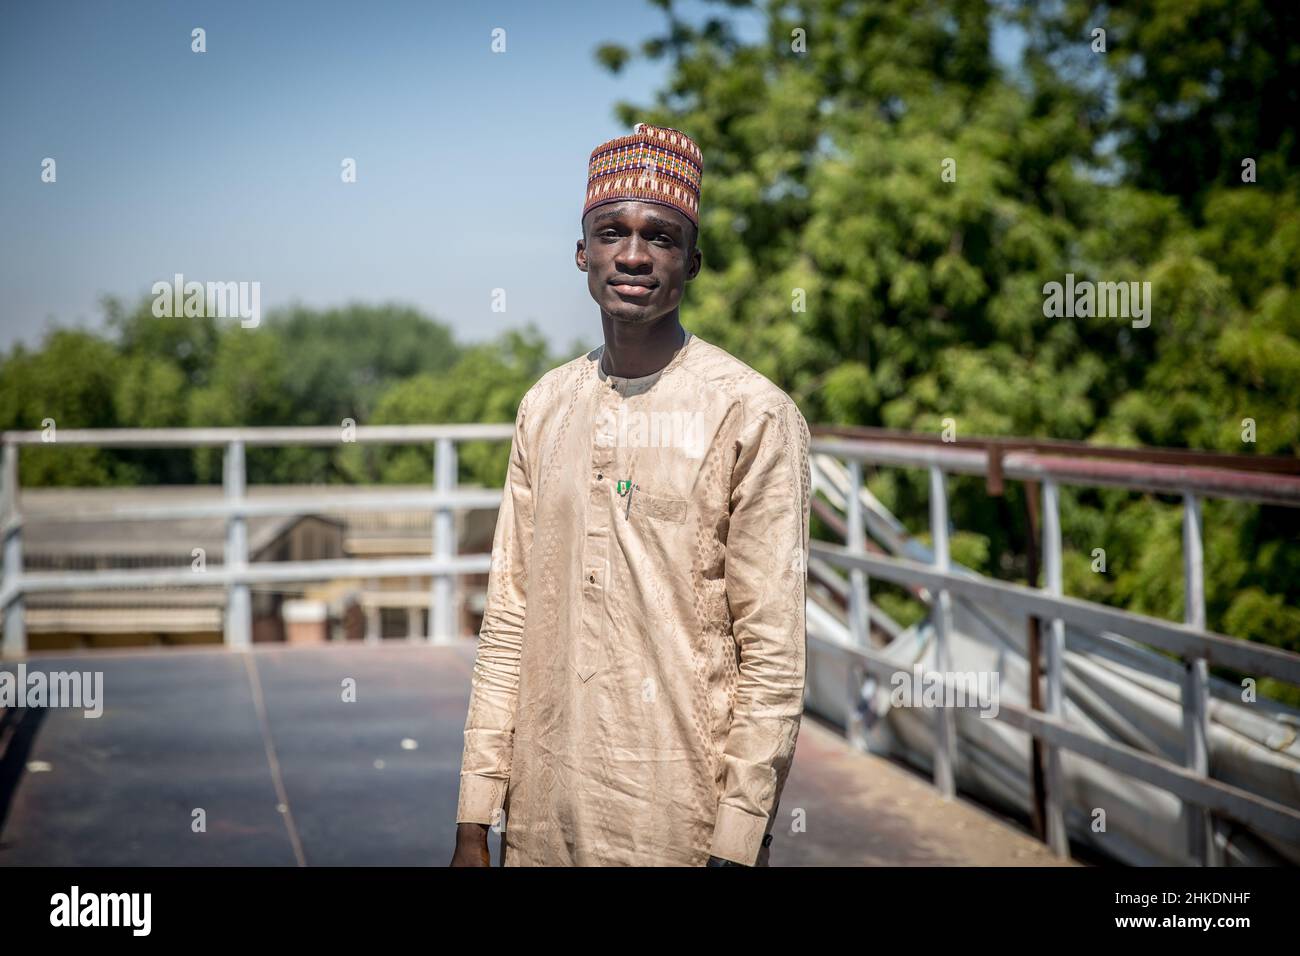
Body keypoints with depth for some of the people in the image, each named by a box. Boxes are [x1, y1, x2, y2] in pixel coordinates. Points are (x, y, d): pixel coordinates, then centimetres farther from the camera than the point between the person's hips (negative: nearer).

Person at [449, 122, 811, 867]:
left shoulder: (752, 414, -8)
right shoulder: (545, 409, 7)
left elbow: (773, 656, -11)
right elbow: (509, 621, 7)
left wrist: (736, 847, -14)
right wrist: (474, 820, 3)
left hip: (682, 826, -4)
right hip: (542, 821, 5)